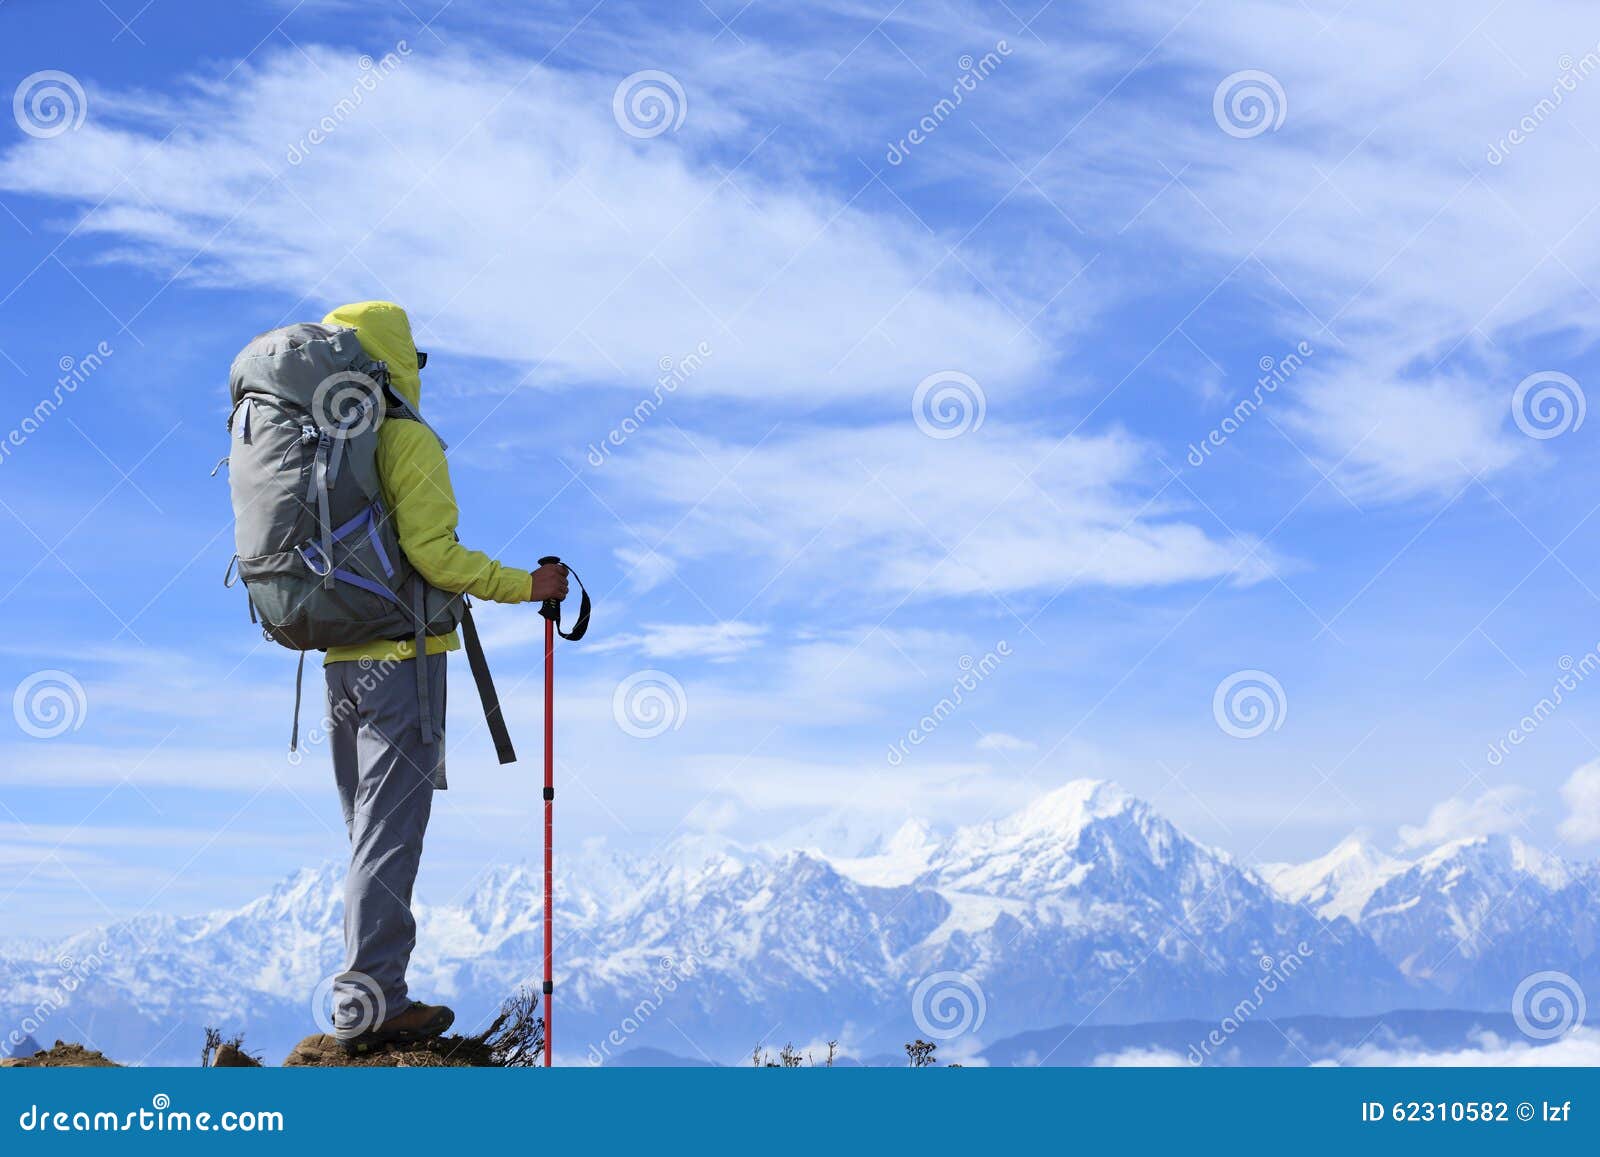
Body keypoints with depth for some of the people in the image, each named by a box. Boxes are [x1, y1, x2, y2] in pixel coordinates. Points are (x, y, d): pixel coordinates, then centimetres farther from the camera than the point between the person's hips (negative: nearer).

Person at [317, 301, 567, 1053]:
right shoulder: (409, 440, -11)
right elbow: (432, 554, -19)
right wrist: (527, 586, -11)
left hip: (338, 658, 8)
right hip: (401, 654, -7)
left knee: (370, 831, 15)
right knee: (389, 832, -5)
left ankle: (368, 996, 19)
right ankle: (370, 1002, -4)